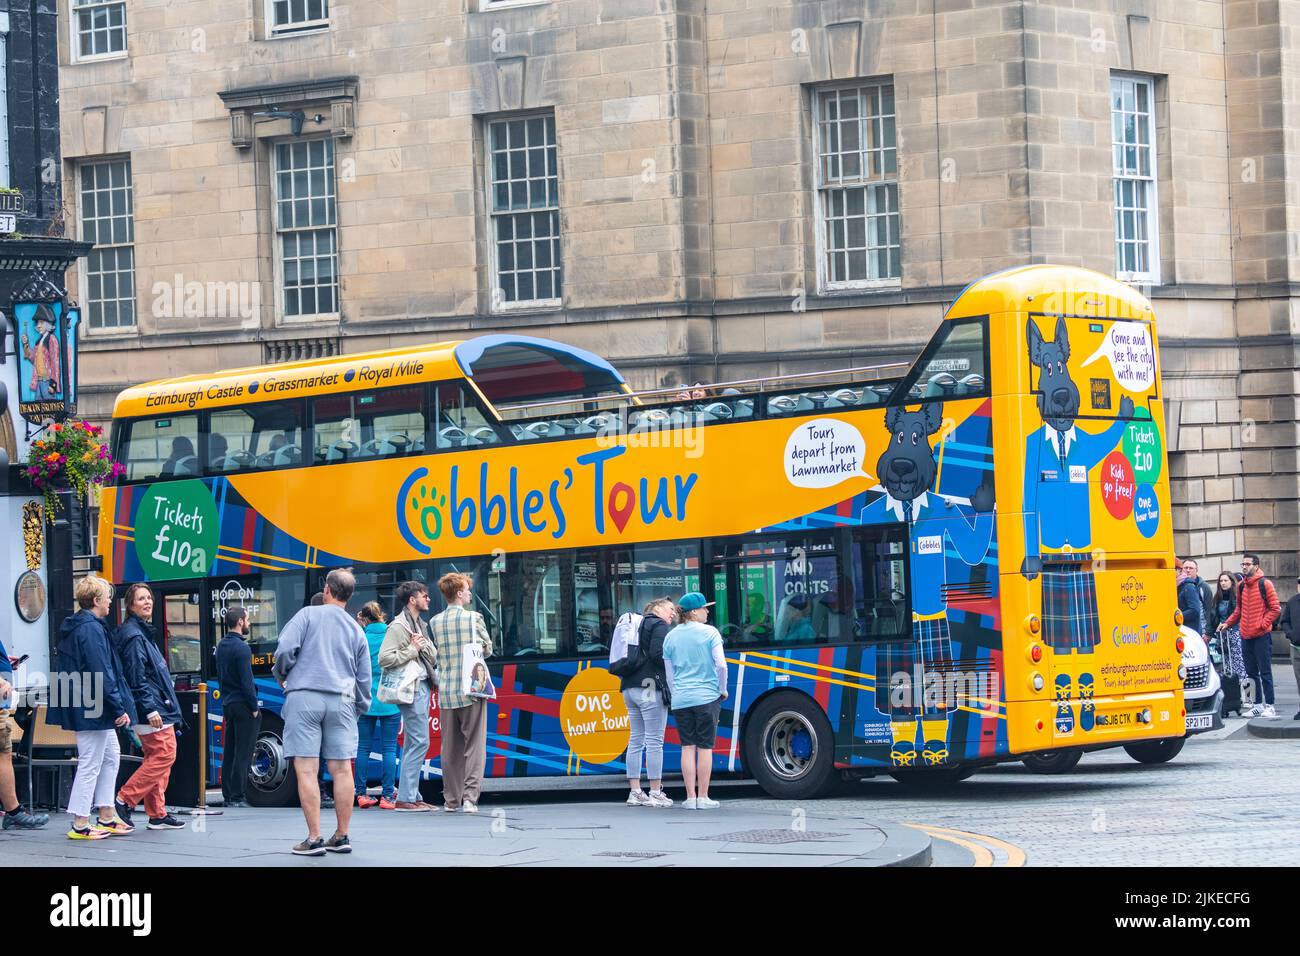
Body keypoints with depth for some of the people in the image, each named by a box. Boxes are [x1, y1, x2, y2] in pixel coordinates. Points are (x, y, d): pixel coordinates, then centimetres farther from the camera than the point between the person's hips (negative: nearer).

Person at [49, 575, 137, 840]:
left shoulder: (73, 626, 14)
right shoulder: (91, 629, -18)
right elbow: (102, 673, -22)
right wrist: (120, 708, -18)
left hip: (86, 707, 11)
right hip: (93, 708, -11)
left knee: (111, 756, 17)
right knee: (91, 763, -4)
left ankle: (107, 818, 21)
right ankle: (80, 825, 0)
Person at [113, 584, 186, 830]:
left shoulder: (143, 632, 18)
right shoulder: (134, 636, -14)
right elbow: (136, 678, -20)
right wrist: (150, 709, -22)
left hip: (156, 707, 11)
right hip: (152, 708, -11)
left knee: (156, 758, 11)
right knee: (164, 755, -11)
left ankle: (157, 814, 14)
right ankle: (125, 800, -9)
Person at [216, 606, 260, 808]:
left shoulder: (222, 646, 12)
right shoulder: (241, 647, -15)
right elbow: (246, 681, -17)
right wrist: (254, 707, -12)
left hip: (228, 704, 9)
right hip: (243, 705, -9)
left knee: (229, 752, 10)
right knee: (243, 753, -6)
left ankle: (228, 796, 12)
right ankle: (238, 797, -7)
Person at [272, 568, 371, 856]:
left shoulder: (308, 615, 3)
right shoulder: (356, 630, 16)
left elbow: (285, 650, -9)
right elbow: (364, 677, 18)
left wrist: (281, 675, 10)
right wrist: (360, 708, 28)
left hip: (304, 696, -4)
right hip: (341, 700, 4)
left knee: (306, 769, -4)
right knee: (342, 769, 6)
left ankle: (314, 839, -8)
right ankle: (341, 837, 9)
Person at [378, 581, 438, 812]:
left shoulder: (421, 625, 19)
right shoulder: (398, 626, -10)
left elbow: (433, 658, 16)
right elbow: (384, 658, -19)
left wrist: (424, 646, -4)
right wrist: (413, 649, -15)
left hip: (423, 686, 10)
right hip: (411, 688, -10)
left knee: (412, 744, 11)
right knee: (419, 742, -12)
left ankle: (411, 796, 14)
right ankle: (404, 799, -12)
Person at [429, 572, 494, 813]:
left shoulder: (435, 622, 4)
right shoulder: (474, 617, -6)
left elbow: (436, 652, 8)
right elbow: (488, 650, 4)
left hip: (446, 691, 4)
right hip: (472, 689, -4)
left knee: (450, 748, 10)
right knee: (474, 746, -1)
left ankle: (451, 800, 13)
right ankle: (470, 798, -9)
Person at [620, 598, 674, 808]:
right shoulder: (659, 625, -4)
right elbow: (658, 654, -17)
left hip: (629, 687, 9)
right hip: (650, 688, -9)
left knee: (636, 740, 9)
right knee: (654, 741, -7)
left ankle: (635, 792, 9)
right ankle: (656, 793, -7)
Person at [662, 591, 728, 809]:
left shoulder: (671, 637, 8)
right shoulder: (710, 632, -6)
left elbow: (669, 673, 11)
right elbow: (721, 664, -11)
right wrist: (723, 690, 2)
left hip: (681, 700, 3)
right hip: (707, 697, -3)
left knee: (687, 747, 6)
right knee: (705, 747, 2)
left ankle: (690, 797, 4)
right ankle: (703, 797, 3)